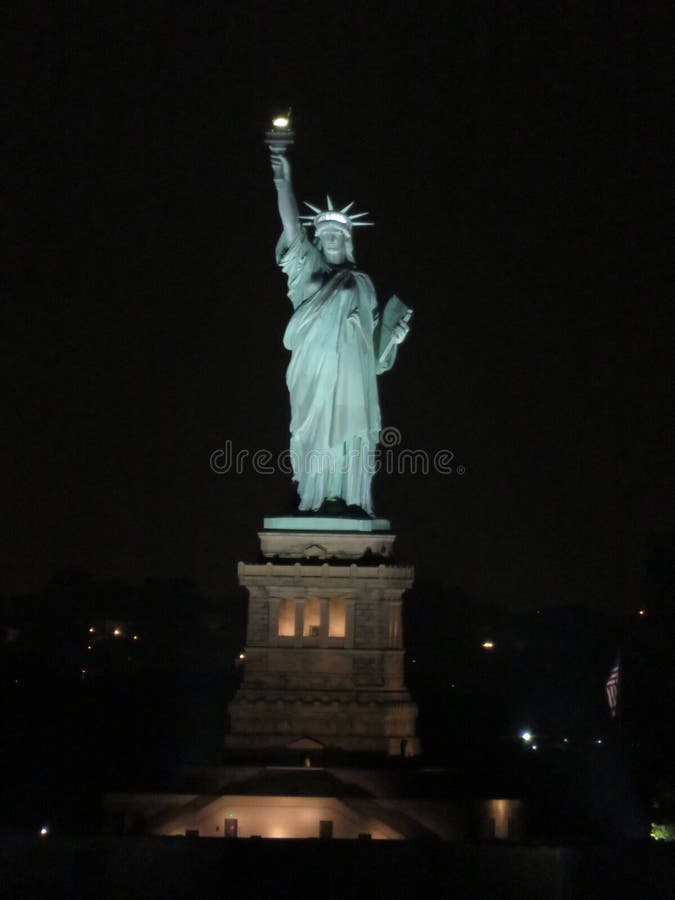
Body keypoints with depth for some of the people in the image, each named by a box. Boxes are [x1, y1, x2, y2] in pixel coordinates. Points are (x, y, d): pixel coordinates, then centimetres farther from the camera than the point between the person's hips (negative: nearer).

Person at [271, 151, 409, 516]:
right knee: (316, 433, -6)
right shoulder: (309, 269, 15)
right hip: (314, 370, -1)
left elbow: (372, 335, 20)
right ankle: (319, 500, -7)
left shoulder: (361, 283, 20)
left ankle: (351, 501, -9)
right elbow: (292, 228, 3)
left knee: (350, 433, -7)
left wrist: (393, 336, 0)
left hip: (351, 371, 1)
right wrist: (283, 181, -5)